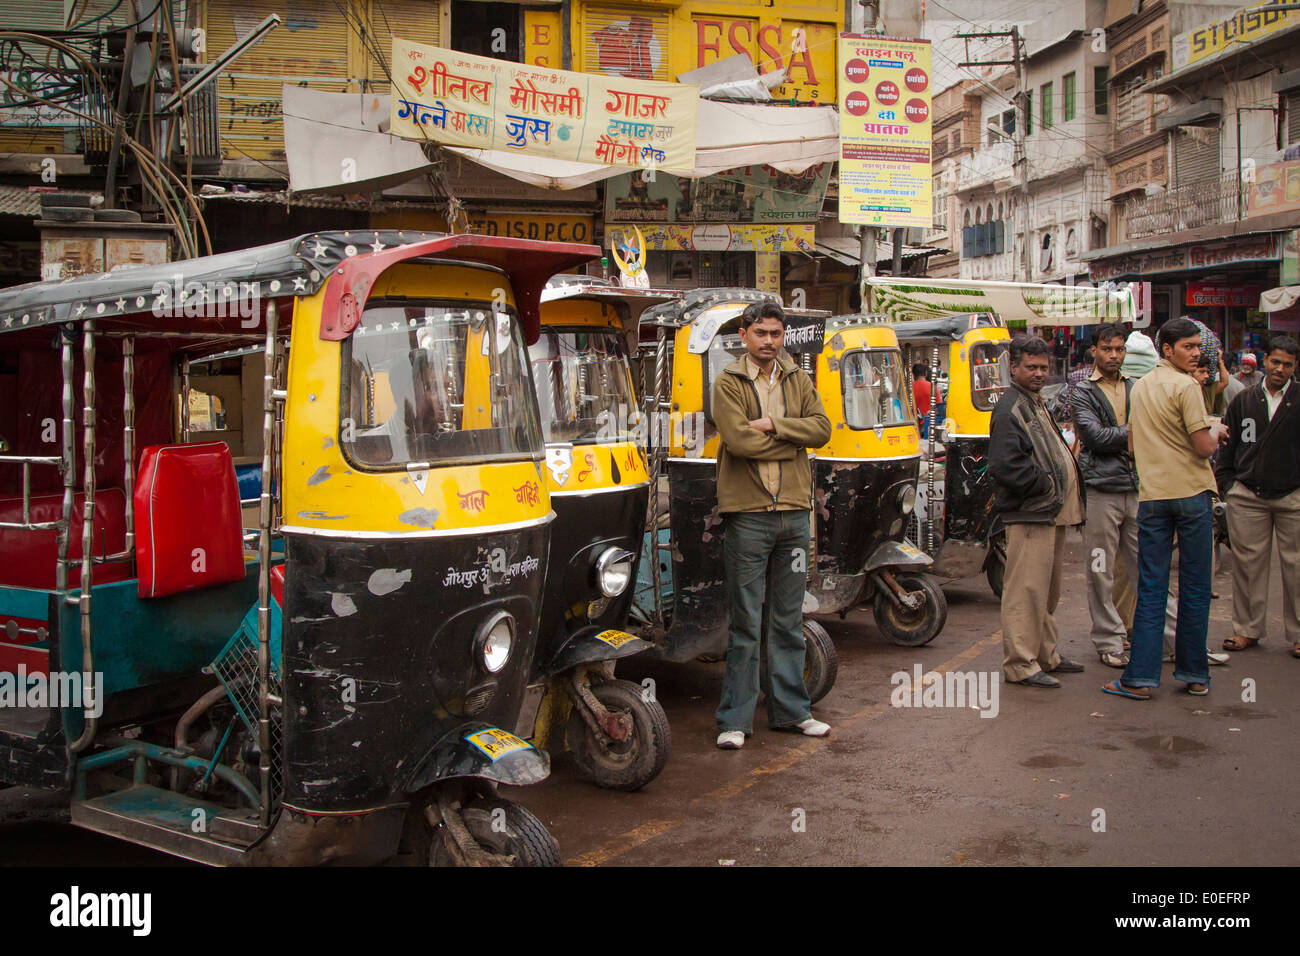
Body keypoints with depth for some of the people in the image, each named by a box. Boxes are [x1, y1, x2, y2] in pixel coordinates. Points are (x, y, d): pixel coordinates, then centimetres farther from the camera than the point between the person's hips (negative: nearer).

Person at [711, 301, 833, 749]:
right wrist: (794, 439, -8)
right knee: (746, 623, -1)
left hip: (794, 511, 5)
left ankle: (790, 709, 24)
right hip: (748, 514, -4)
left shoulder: (798, 380, 13)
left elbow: (822, 429, -1)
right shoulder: (728, 384, -2)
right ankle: (735, 719, 8)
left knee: (789, 620, 13)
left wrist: (773, 425, -13)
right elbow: (738, 440, -16)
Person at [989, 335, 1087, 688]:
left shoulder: (1037, 403, 20)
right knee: (1027, 591, -8)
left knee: (1048, 589, 18)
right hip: (1029, 515, -11)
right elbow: (1005, 467, -23)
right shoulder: (1010, 409, -13)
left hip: (1052, 513, 11)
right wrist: (1046, 484, -17)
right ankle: (1020, 664, -2)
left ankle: (1046, 655, 29)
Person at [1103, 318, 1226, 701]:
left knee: (1151, 588, 3)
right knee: (1195, 588, 5)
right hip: (1191, 492, -5)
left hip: (1152, 495, 5)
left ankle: (1140, 677, -1)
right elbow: (1203, 447, -14)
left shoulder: (1139, 387, 13)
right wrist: (1216, 435, 8)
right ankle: (1194, 675, 12)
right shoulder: (1186, 386, -9)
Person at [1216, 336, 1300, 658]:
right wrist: (1225, 484, 6)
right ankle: (1248, 629, 15)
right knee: (1248, 562, 5)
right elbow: (1228, 447, 14)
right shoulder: (1243, 401, 10)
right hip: (1247, 495, 2)